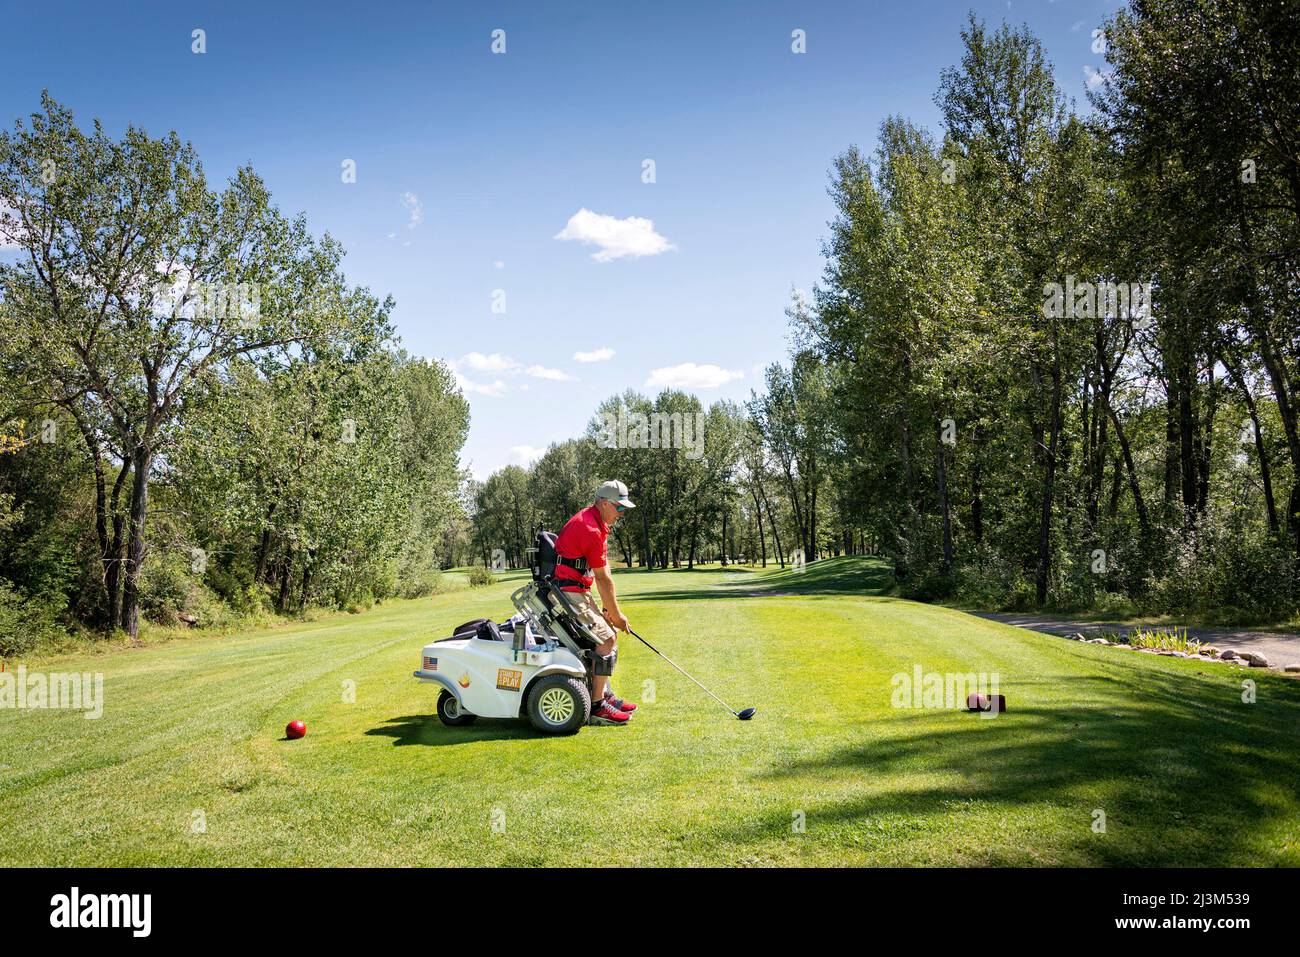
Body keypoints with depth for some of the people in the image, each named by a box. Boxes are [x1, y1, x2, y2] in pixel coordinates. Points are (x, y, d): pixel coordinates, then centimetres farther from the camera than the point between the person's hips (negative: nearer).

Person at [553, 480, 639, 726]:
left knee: (610, 632, 15)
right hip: (568, 592, -11)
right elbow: (604, 579, -13)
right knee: (607, 640, -13)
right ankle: (597, 707, -9)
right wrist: (616, 614, -3)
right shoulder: (591, 530, -20)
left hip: (577, 592, 11)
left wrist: (608, 610, 9)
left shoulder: (590, 521, 13)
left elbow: (600, 575, 11)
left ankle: (605, 694, 22)